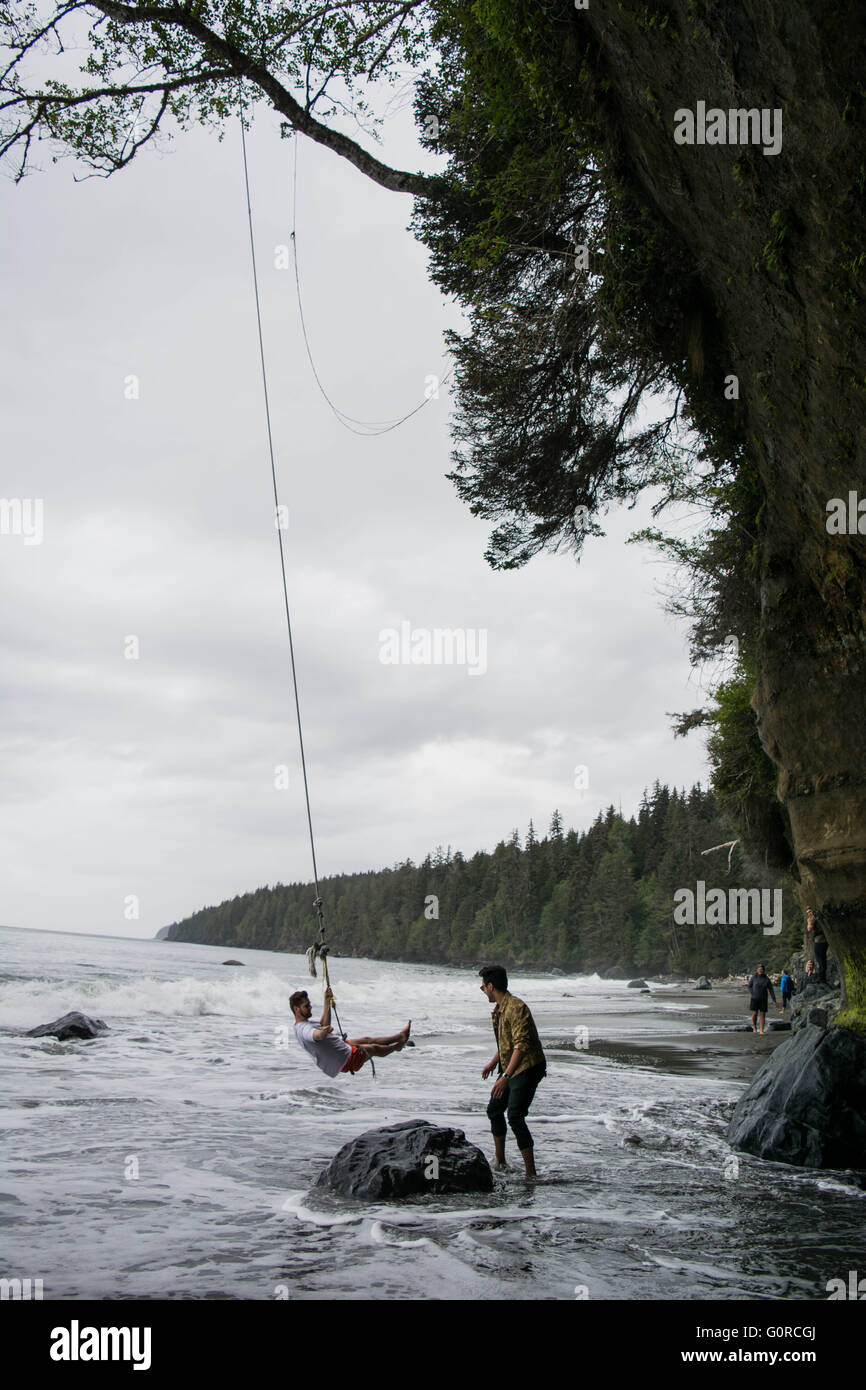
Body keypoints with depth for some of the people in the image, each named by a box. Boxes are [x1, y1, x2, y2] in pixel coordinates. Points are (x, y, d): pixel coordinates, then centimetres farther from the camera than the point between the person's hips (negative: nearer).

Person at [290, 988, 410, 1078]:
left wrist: (327, 1003, 14)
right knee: (374, 1048, 10)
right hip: (345, 1060, -10)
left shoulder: (300, 1024, 1)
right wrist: (323, 1032, -78)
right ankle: (398, 1045, 38)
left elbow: (323, 1025, 17)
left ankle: (400, 1036, 40)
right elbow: (316, 1035, -57)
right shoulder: (305, 1029, -33)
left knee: (367, 1040, 21)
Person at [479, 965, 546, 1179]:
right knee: (494, 1110, 19)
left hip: (527, 1068, -11)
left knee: (515, 1117, -18)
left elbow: (522, 1045, -31)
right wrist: (494, 1062, 33)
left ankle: (531, 1174, -15)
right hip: (510, 1068, 11)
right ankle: (500, 1162, 35)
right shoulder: (500, 1008, 10)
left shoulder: (516, 1008, -23)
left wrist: (505, 1077, -37)